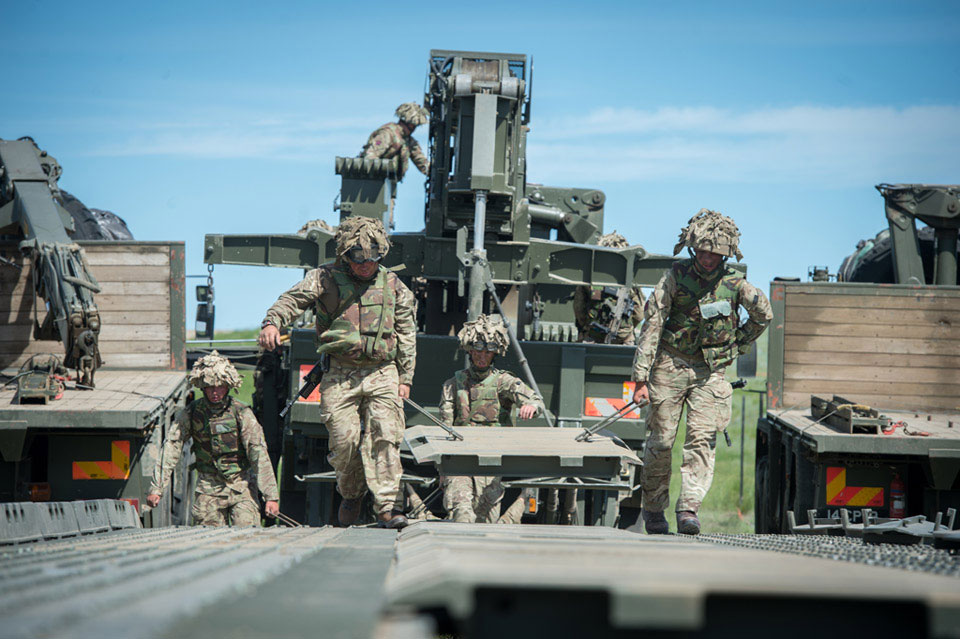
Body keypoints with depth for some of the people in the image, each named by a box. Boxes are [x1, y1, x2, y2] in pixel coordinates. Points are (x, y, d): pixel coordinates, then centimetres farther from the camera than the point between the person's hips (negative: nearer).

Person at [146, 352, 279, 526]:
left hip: (241, 486, -2)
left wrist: (271, 496, -14)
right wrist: (156, 489, -9)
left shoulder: (242, 413, -9)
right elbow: (171, 449, -3)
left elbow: (259, 455, -11)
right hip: (208, 488, 2)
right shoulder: (191, 413, -3)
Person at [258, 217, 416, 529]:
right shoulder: (325, 278, 2)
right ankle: (351, 494, 22)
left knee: (385, 437, -13)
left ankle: (387, 506, -13)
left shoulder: (392, 285, 10)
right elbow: (293, 299, -11)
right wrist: (272, 322, -33)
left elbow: (406, 333, 15)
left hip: (382, 374, 1)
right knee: (345, 439, -6)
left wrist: (405, 378, 11)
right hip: (340, 375, -1)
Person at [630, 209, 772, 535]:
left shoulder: (734, 283, -3)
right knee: (661, 440, 2)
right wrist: (641, 377, -12)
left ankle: (689, 509, -17)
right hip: (670, 365, -1)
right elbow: (652, 324, -7)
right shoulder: (675, 276, -7)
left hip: (711, 371, 1)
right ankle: (653, 508, 19)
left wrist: (737, 345, 14)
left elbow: (763, 314, 16)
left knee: (702, 438, -12)